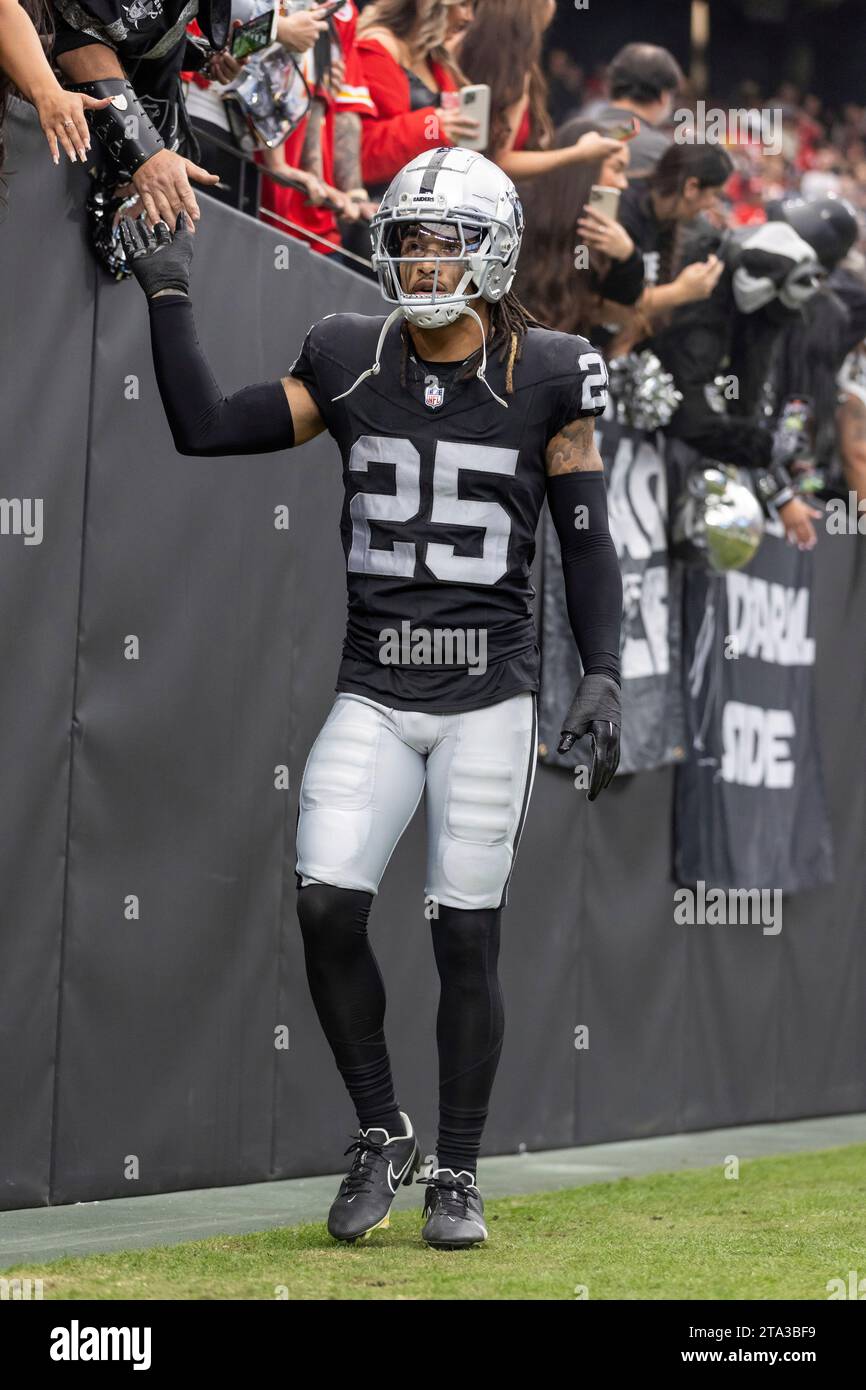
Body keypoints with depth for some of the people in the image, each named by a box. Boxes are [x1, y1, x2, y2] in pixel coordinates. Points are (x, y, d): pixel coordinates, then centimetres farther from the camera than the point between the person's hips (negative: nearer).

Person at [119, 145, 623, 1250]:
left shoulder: (543, 382, 0)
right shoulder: (351, 365, 6)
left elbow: (586, 545, 4)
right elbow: (205, 428, 8)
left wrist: (601, 677, -4)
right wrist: (168, 297, 5)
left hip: (489, 696, -2)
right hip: (375, 693, 2)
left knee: (466, 936, -2)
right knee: (327, 903, -13)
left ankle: (456, 1177, 12)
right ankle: (380, 1136, 7)